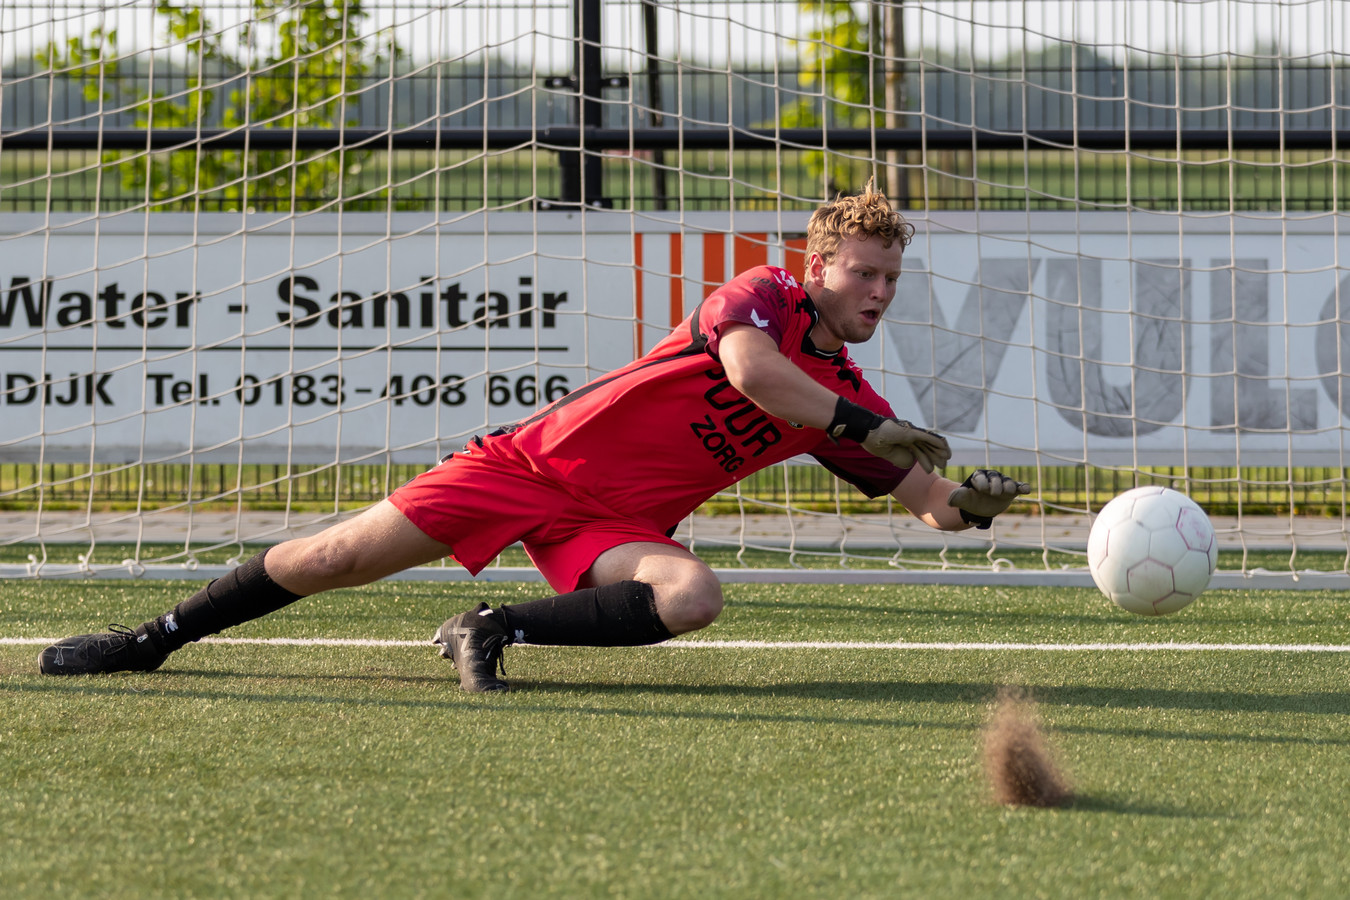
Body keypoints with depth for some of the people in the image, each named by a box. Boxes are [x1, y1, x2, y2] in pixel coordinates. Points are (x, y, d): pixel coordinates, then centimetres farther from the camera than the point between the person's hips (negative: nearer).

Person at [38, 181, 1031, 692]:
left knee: (692, 596, -30)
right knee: (345, 556, -6)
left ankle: (494, 631, -16)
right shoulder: (767, 294, -8)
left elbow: (930, 502, 4)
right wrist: (868, 428, -30)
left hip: (614, 527, 4)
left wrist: (974, 502, -19)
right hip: (544, 460, -4)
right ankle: (158, 637, 13)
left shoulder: (849, 402, 6)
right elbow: (746, 367, -30)